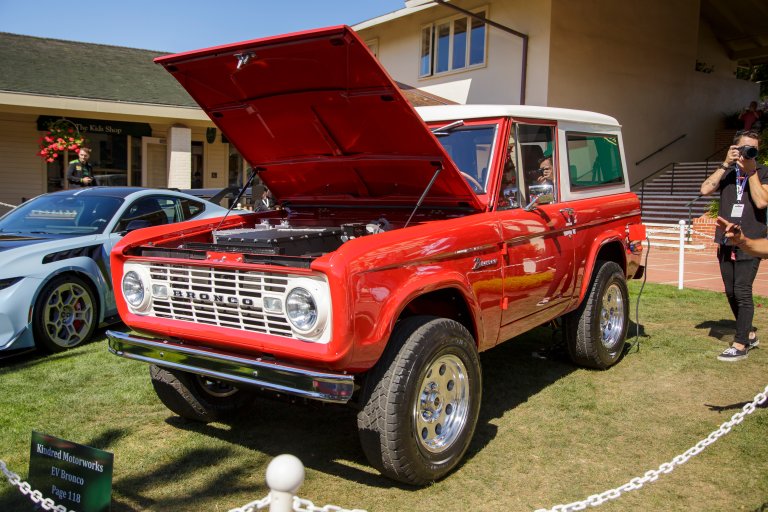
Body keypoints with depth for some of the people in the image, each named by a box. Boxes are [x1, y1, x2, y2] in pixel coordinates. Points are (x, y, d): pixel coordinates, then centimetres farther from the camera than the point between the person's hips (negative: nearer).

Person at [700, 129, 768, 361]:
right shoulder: (726, 173, 9)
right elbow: (705, 189, -9)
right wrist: (726, 165, -12)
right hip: (726, 242, 4)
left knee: (742, 292, -11)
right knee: (731, 293, 11)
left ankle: (740, 345, -6)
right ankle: (749, 334, 29)